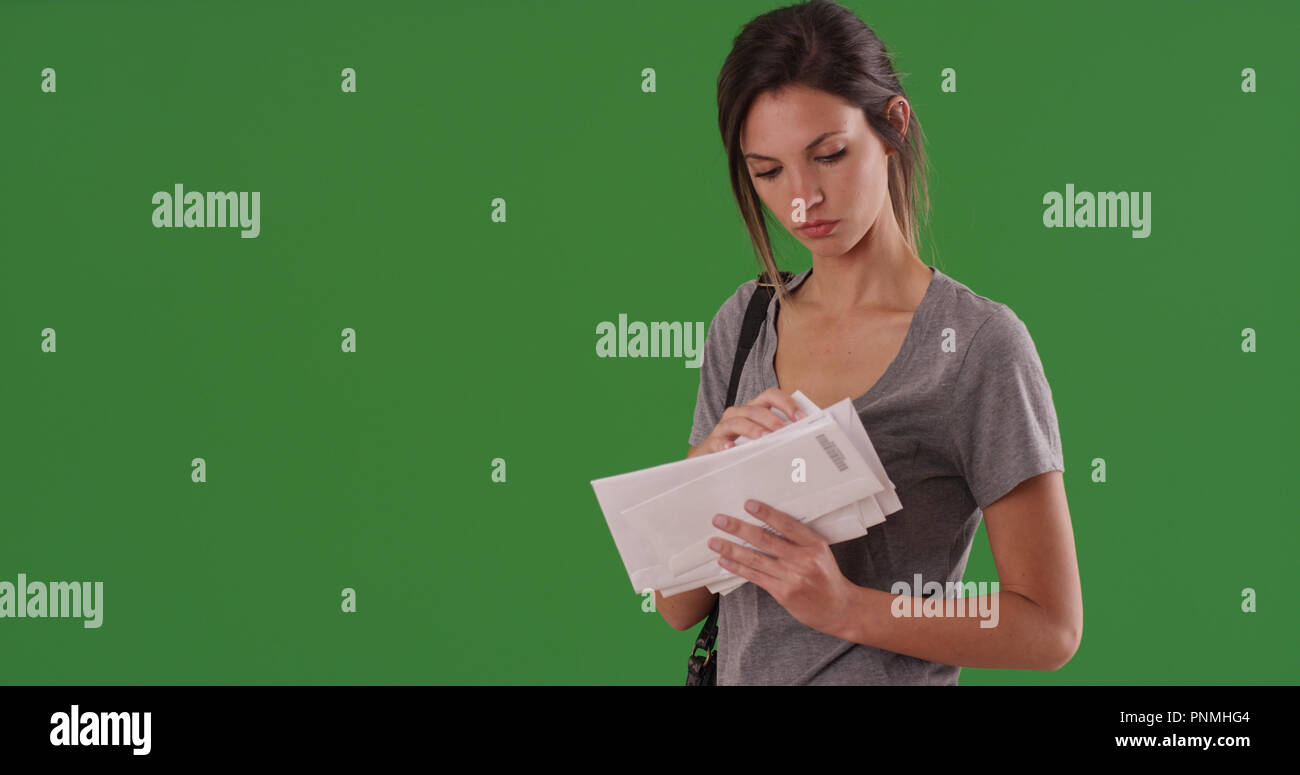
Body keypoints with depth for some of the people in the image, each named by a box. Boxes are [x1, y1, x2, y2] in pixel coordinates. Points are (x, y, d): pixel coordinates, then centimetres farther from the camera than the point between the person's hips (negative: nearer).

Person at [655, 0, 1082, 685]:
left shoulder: (980, 345, -13)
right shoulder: (742, 325, 2)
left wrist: (846, 607, -23)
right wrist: (707, 462, -15)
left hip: (886, 677, -4)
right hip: (736, 673, 4)